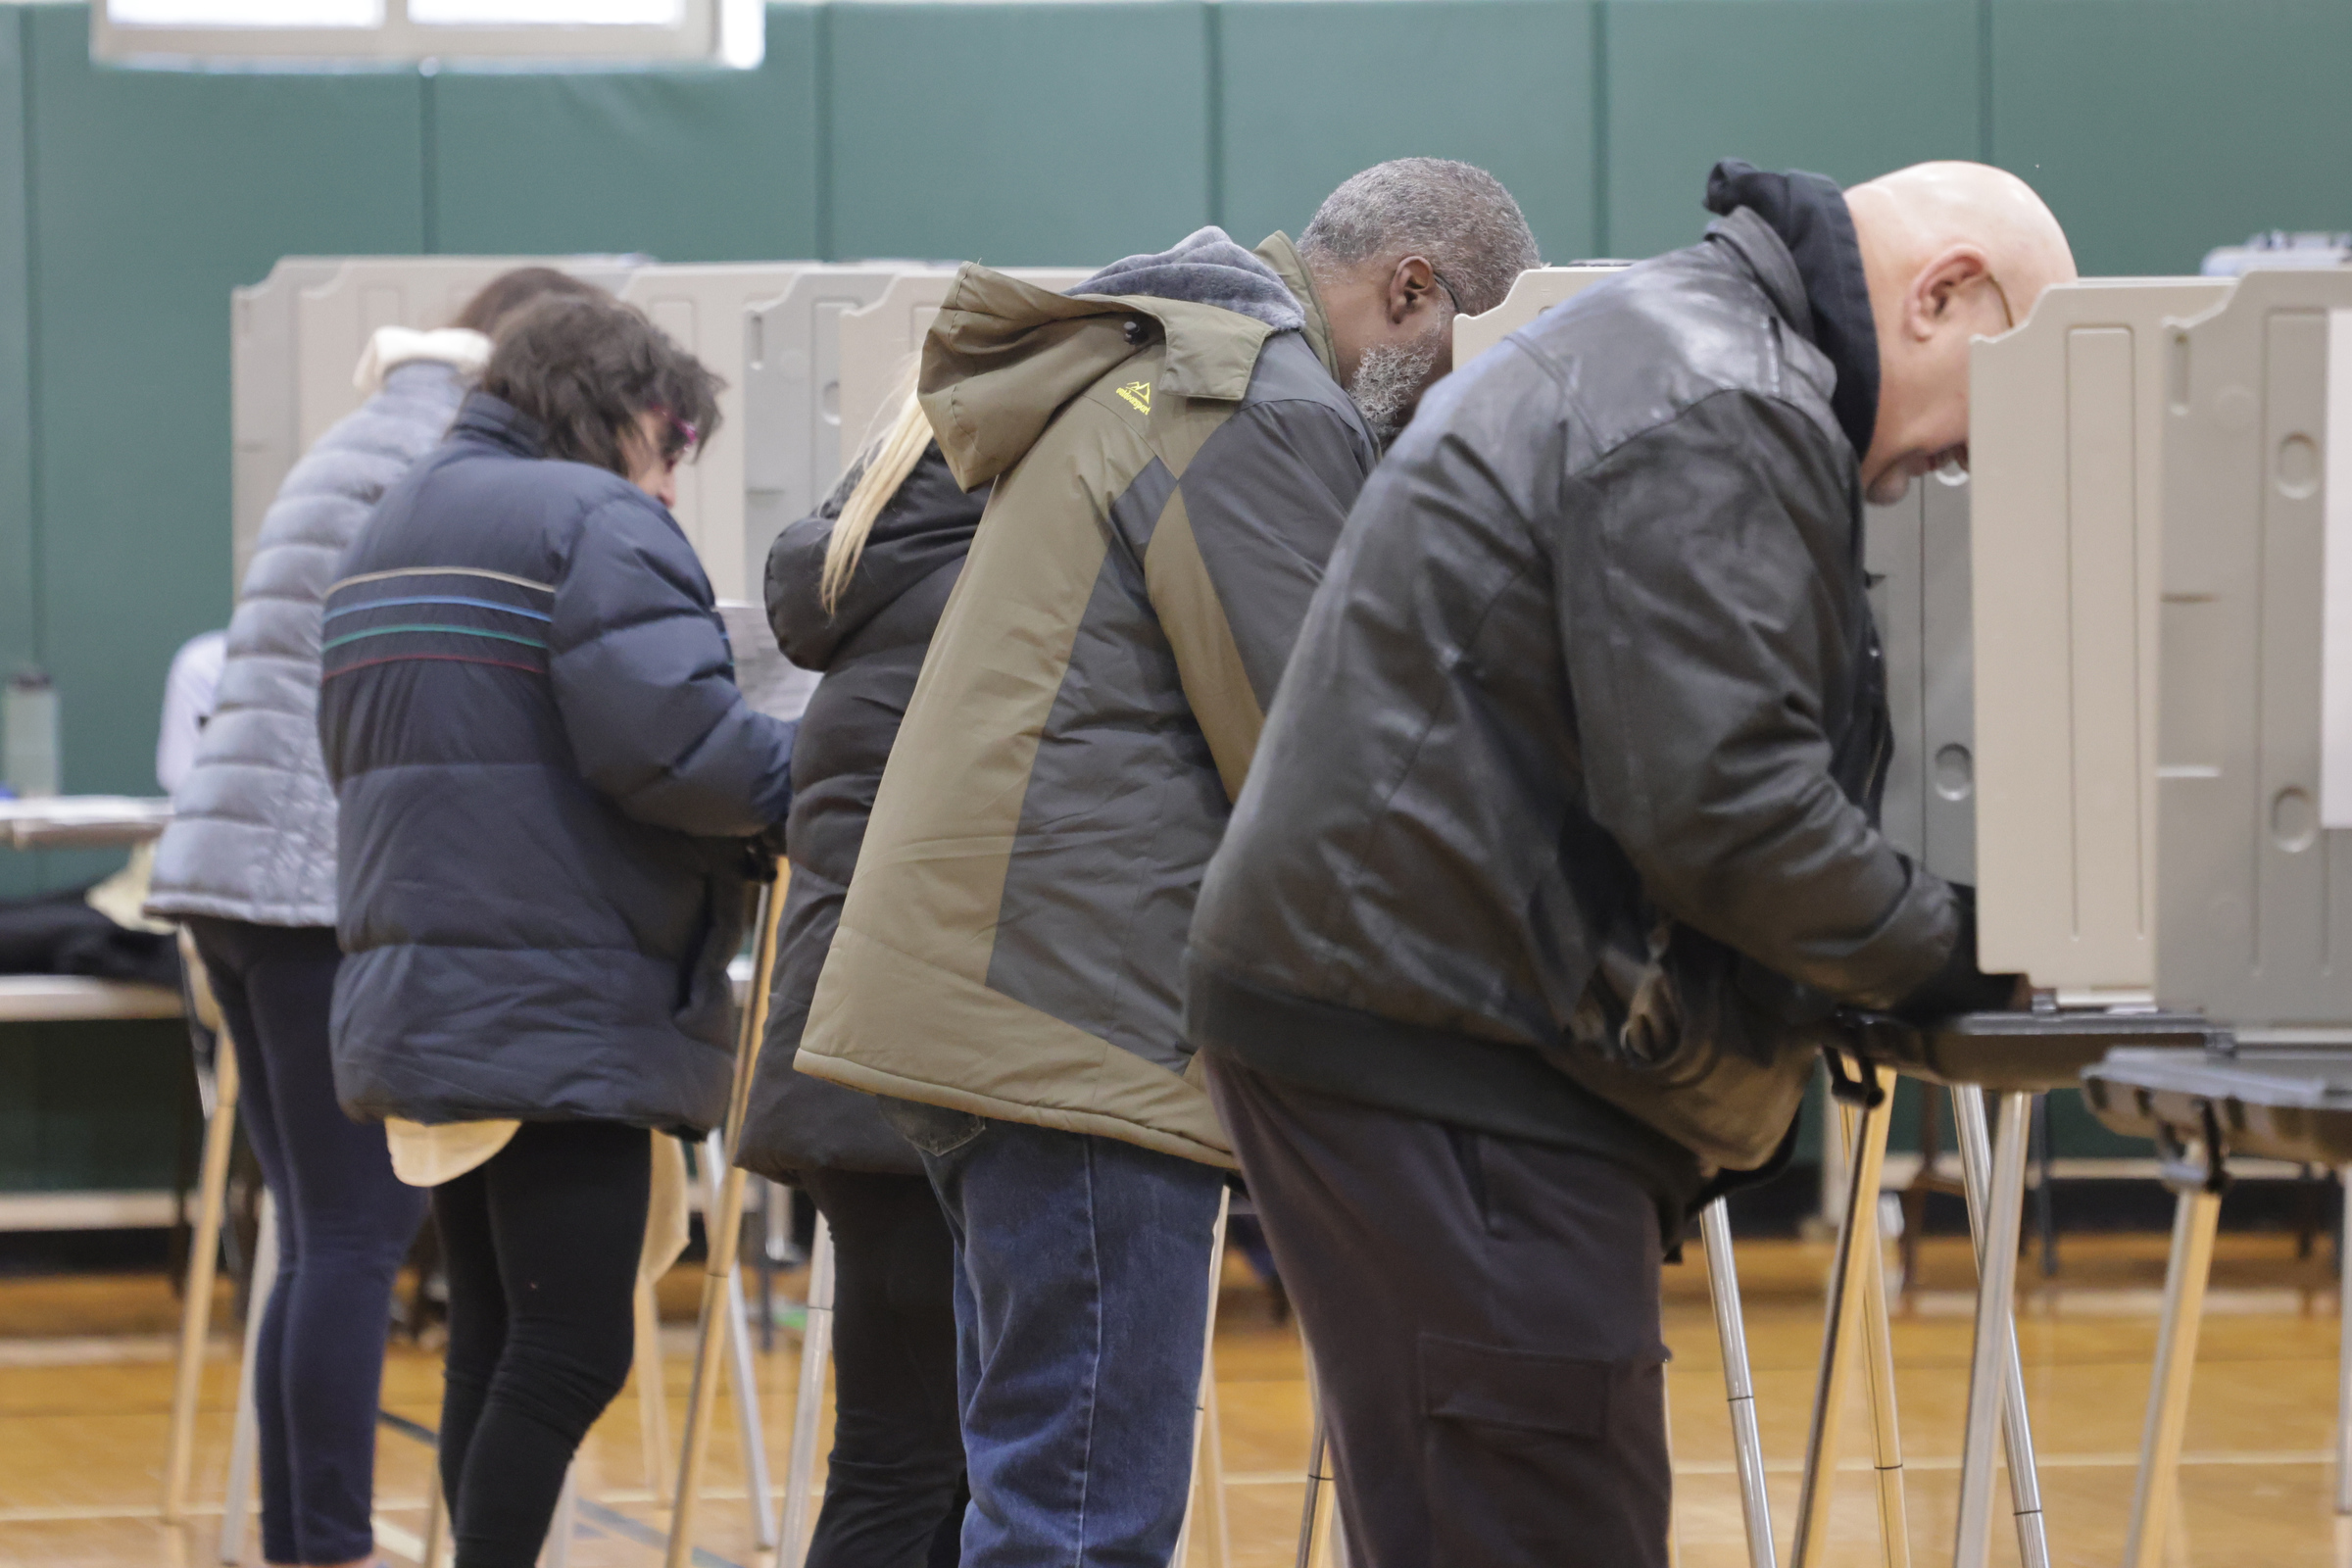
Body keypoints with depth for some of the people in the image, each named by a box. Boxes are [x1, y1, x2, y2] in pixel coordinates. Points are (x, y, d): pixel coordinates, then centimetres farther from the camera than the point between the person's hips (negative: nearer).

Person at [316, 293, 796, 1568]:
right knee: (572, 1355, -8)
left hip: (426, 1015, 10)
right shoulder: (593, 522, -9)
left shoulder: (393, 533, 22)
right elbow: (665, 736, -21)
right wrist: (807, 782, -6)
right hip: (558, 1015, -10)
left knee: (494, 1348, 13)